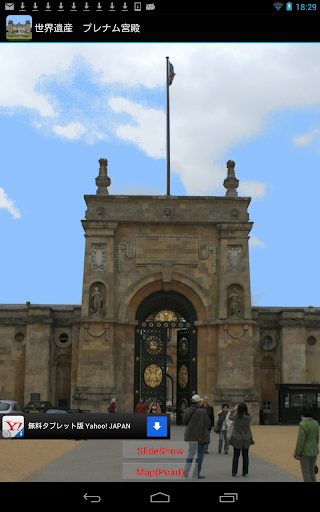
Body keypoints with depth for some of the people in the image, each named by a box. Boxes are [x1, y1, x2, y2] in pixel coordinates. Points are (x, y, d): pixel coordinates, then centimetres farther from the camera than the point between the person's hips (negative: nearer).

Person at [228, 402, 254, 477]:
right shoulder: (249, 417, -12)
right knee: (245, 456, 9)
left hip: (237, 439, -1)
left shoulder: (236, 417, -15)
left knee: (236, 456, 7)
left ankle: (234, 472, 7)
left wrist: (234, 409, 17)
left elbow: (230, 417, 4)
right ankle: (245, 472, 11)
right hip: (246, 440, 1)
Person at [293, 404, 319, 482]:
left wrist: (298, 454, -12)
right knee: (311, 471, 16)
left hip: (305, 452, -7)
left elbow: (301, 440, -19)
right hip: (314, 451, 7)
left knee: (305, 472, 3)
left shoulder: (303, 425, -19)